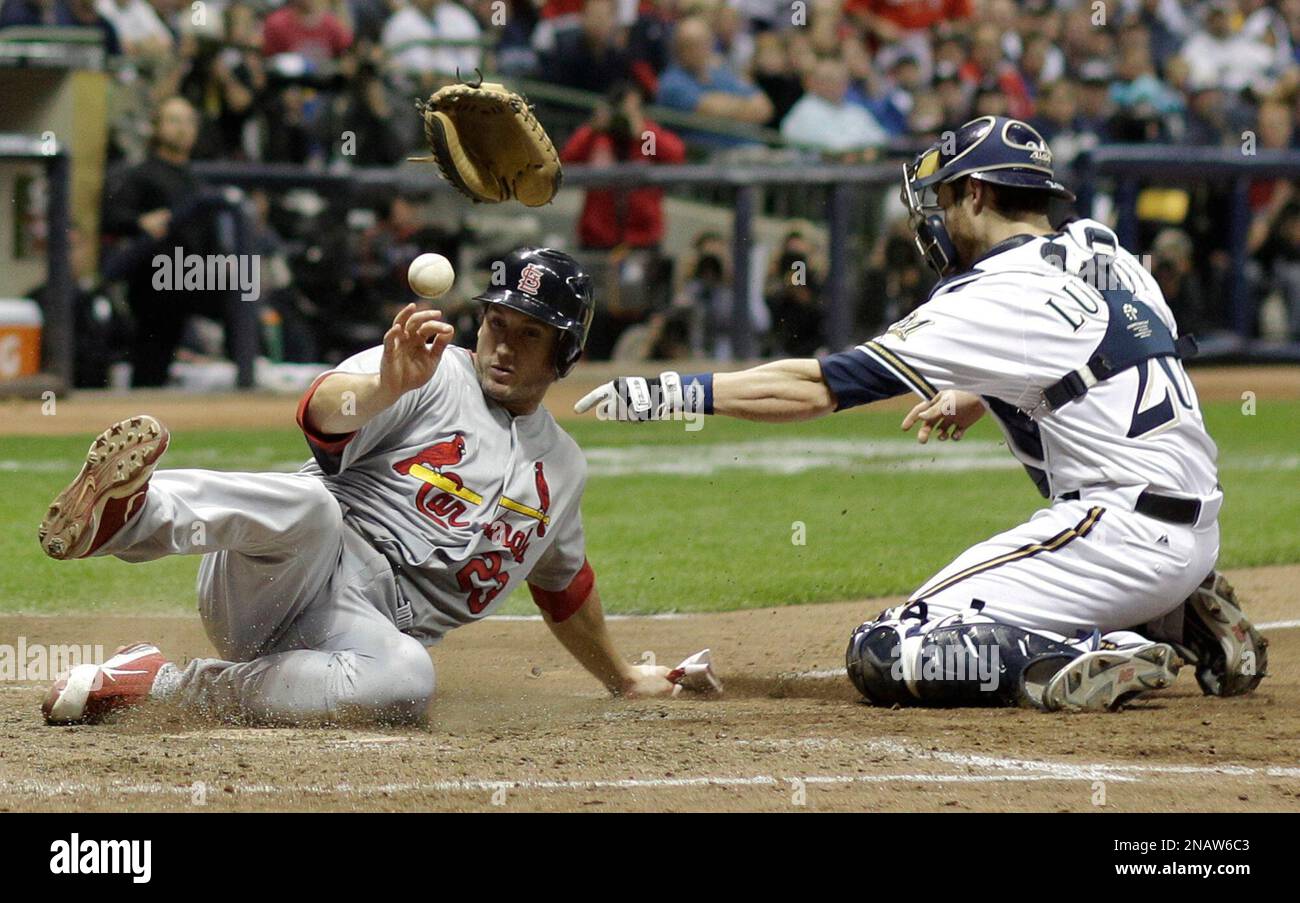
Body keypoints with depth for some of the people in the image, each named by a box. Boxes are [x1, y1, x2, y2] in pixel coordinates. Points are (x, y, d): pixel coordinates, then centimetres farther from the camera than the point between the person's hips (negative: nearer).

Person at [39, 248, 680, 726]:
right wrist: (385, 388, -40)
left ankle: (157, 684, -32)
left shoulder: (562, 469, 26)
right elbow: (323, 414, -17)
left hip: (380, 626, 4)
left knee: (404, 682, -36)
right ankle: (126, 514, -62)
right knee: (307, 506, -40)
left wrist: (621, 678, 52)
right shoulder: (430, 374, 5)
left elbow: (564, 585, 44)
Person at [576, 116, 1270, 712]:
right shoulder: (1099, 248, 11)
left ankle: (1101, 661, -20)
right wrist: (974, 401, 27)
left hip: (1120, 534, -9)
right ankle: (1187, 626, 14)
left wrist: (672, 393, -8)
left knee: (883, 657, -11)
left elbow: (816, 389, -12)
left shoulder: (997, 300, -11)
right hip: (1198, 533, 9)